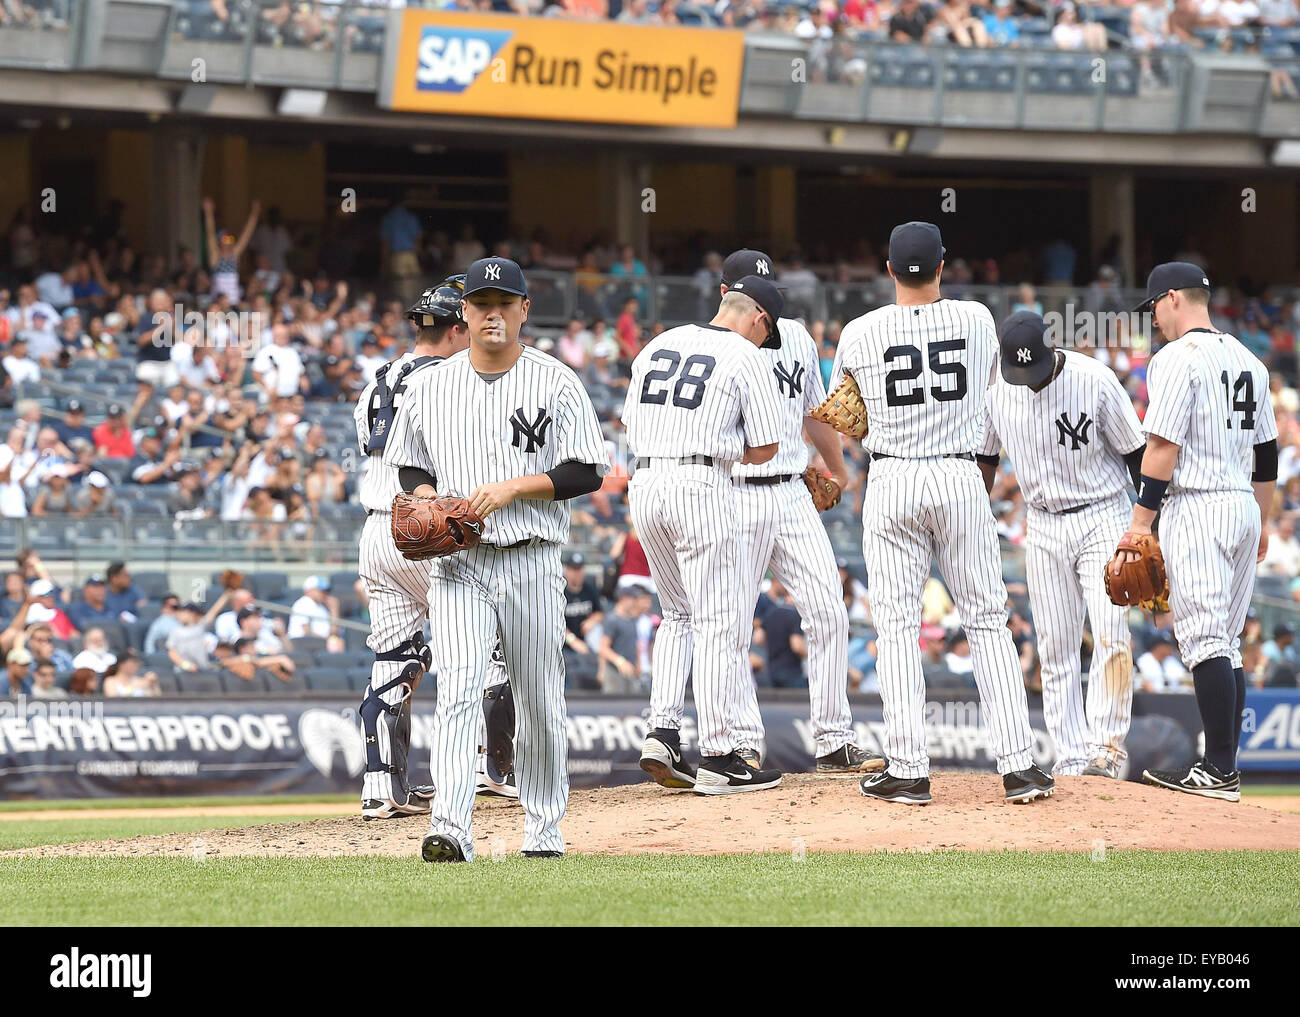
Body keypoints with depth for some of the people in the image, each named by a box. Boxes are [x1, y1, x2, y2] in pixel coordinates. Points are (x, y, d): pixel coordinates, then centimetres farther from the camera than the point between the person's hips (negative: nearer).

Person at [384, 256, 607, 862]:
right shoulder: (431, 387, 9)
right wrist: (427, 495, -3)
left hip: (532, 562, -1)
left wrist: (512, 487, -14)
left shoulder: (555, 383, 1)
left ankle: (544, 828, 21)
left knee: (540, 703, 7)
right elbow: (408, 465, 19)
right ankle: (450, 830, -25)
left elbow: (587, 472, -3)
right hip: (457, 562, 1)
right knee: (458, 692, -15)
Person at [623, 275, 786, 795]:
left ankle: (662, 733, 7)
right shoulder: (748, 358, -3)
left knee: (678, 615, 20)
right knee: (718, 622, -1)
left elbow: (630, 421, 21)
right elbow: (764, 449, -3)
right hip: (702, 487, -6)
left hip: (645, 483, 6)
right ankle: (718, 758, -2)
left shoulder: (658, 345, 15)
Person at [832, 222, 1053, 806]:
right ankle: (1018, 765, -1)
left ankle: (908, 771, -3)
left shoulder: (860, 334, -2)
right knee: (988, 621, 5)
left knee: (897, 626, 2)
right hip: (962, 478, 1)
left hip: (891, 481, -1)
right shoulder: (977, 320, 2)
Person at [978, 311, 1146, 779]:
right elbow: (984, 460, 12)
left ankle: (1106, 746, -14)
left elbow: (1136, 454, -7)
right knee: (1056, 647, 1)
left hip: (1102, 517, -3)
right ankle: (1070, 754, 5)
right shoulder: (996, 392, -4)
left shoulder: (1095, 380, -16)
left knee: (1111, 635, -17)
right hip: (1044, 526, 3)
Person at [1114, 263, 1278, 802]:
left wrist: (1138, 526, -14)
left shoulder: (1177, 357, -10)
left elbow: (1163, 448, -16)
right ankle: (1223, 768, 11)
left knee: (1205, 639, -11)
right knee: (1225, 643, 11)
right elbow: (1267, 452, 19)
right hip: (1243, 508, 8)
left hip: (1195, 509, -8)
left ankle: (1219, 772, -16)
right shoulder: (1248, 359, 15)